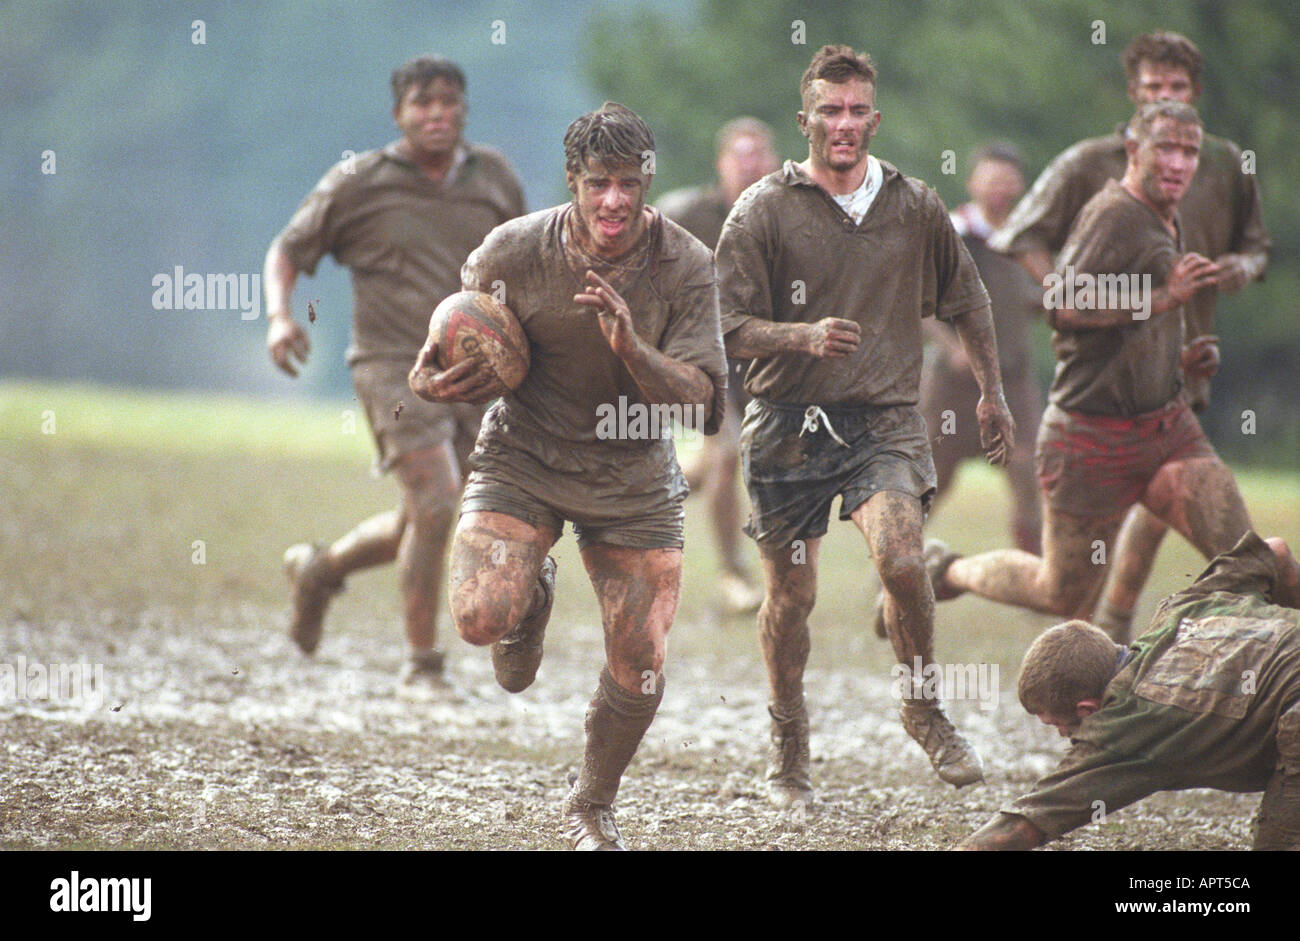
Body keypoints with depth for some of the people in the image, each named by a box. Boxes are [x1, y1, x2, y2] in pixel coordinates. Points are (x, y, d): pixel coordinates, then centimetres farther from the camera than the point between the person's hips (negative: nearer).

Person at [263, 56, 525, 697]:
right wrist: (279, 316, -15)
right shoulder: (358, 184, -4)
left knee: (424, 523, 9)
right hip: (395, 366, -5)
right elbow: (287, 252, 3)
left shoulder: (494, 179, 7)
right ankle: (422, 664, -8)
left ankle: (320, 569, 38)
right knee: (436, 503, -19)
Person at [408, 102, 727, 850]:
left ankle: (593, 807, 26)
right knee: (481, 617, -23)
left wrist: (633, 351, -35)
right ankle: (533, 598, 17)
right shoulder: (513, 251, -13)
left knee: (641, 667, -2)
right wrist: (431, 382, -20)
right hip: (523, 458, -1)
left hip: (634, 479, 1)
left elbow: (703, 399, -16)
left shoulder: (686, 266, -13)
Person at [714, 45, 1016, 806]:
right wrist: (804, 336, -22)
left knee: (900, 554, -23)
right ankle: (789, 740, 26)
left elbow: (967, 302, 22)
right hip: (789, 425, -1)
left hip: (885, 419, 1)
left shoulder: (915, 207, 6)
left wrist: (994, 394, 25)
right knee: (791, 596, 3)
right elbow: (728, 327, -5)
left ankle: (925, 709, -1)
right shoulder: (764, 210, -3)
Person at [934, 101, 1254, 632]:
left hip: (1166, 427, 8)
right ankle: (946, 572, 32)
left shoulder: (1164, 221, 14)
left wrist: (1179, 358, 10)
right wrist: (1163, 298, -29)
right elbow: (1063, 307, -29)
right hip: (1094, 436, -8)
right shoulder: (1114, 214, -16)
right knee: (1063, 596, 7)